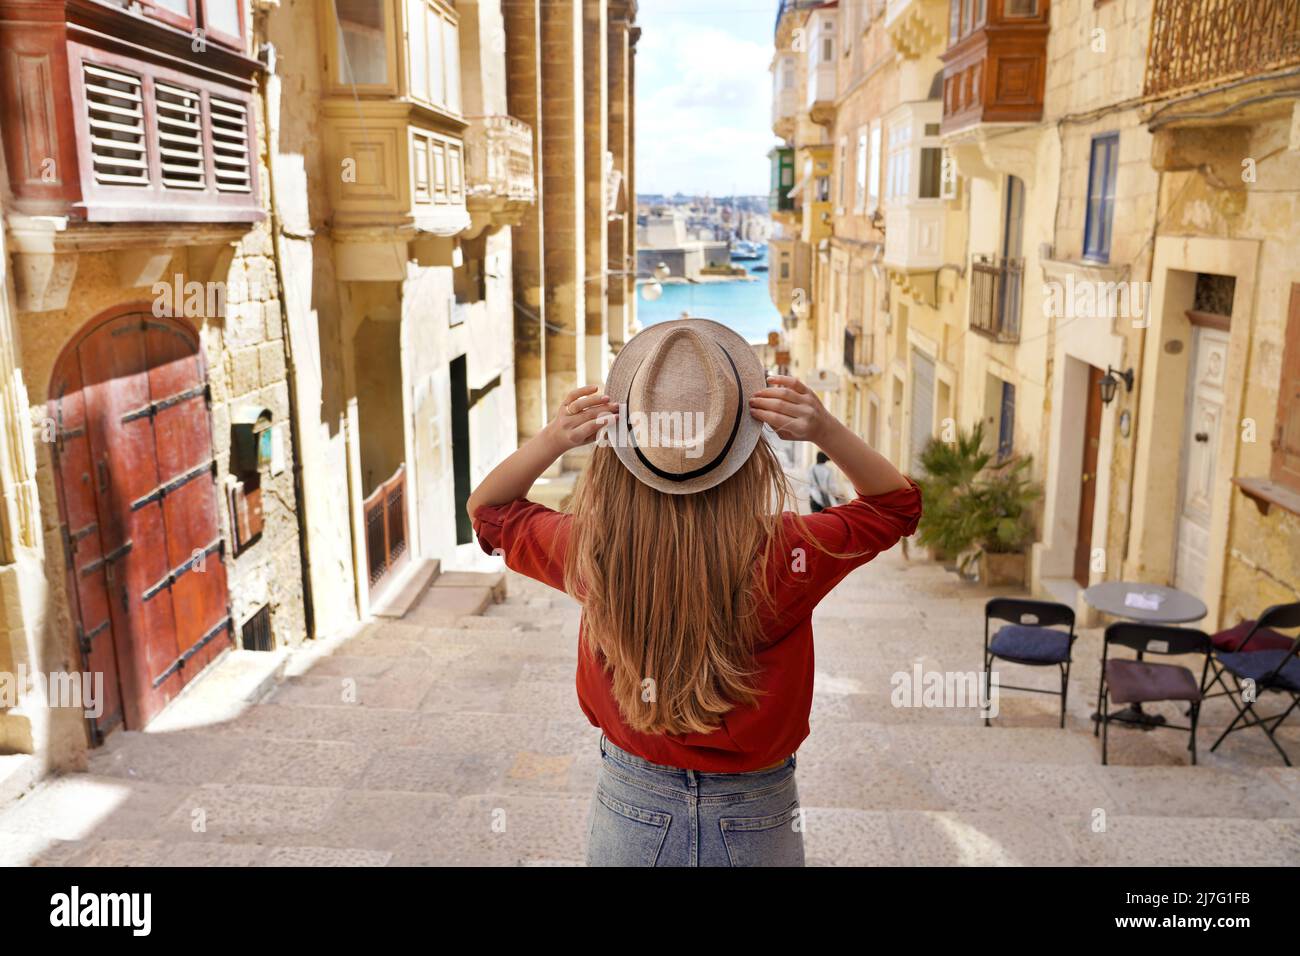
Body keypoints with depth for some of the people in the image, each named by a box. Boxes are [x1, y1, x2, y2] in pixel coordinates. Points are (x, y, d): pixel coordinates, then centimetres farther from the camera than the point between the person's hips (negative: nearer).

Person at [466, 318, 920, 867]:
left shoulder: (590, 554, -23)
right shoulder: (787, 555, -26)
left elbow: (488, 509, 0)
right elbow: (896, 503, -4)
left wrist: (552, 440, -19)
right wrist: (824, 431, -21)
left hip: (629, 815, 1)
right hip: (759, 824, 0)